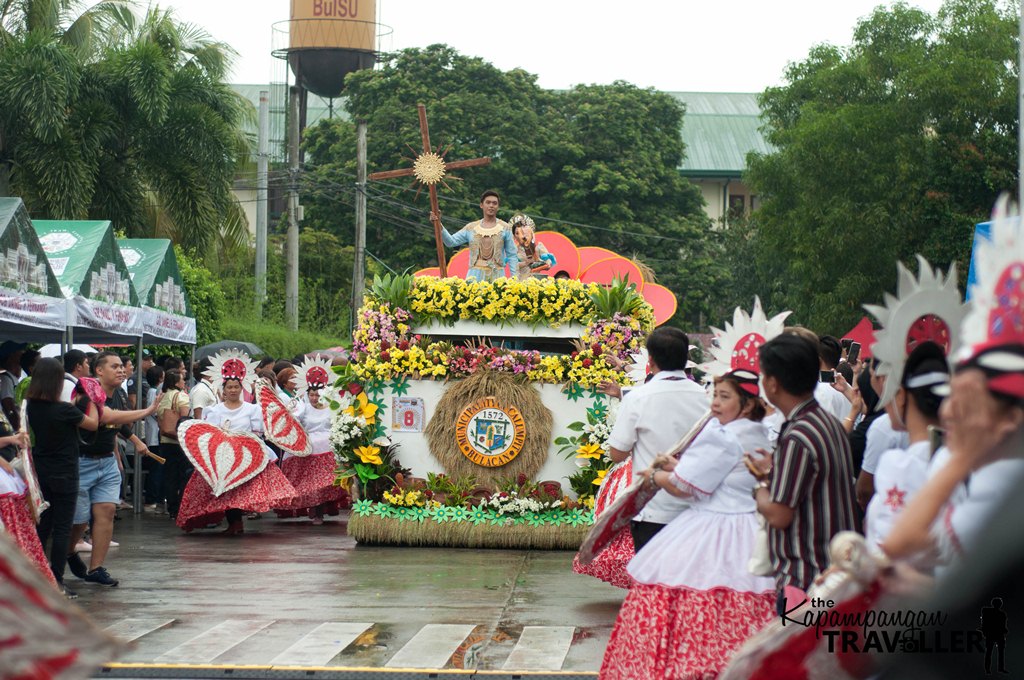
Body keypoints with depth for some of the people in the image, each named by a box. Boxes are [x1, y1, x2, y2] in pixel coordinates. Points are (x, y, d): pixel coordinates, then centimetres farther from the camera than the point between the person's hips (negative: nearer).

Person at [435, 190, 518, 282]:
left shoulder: (505, 228, 8)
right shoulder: (471, 228, 12)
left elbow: (512, 255, 6)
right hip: (475, 275, 1)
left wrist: (515, 278, -3)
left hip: (496, 275, -1)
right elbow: (451, 242, 6)